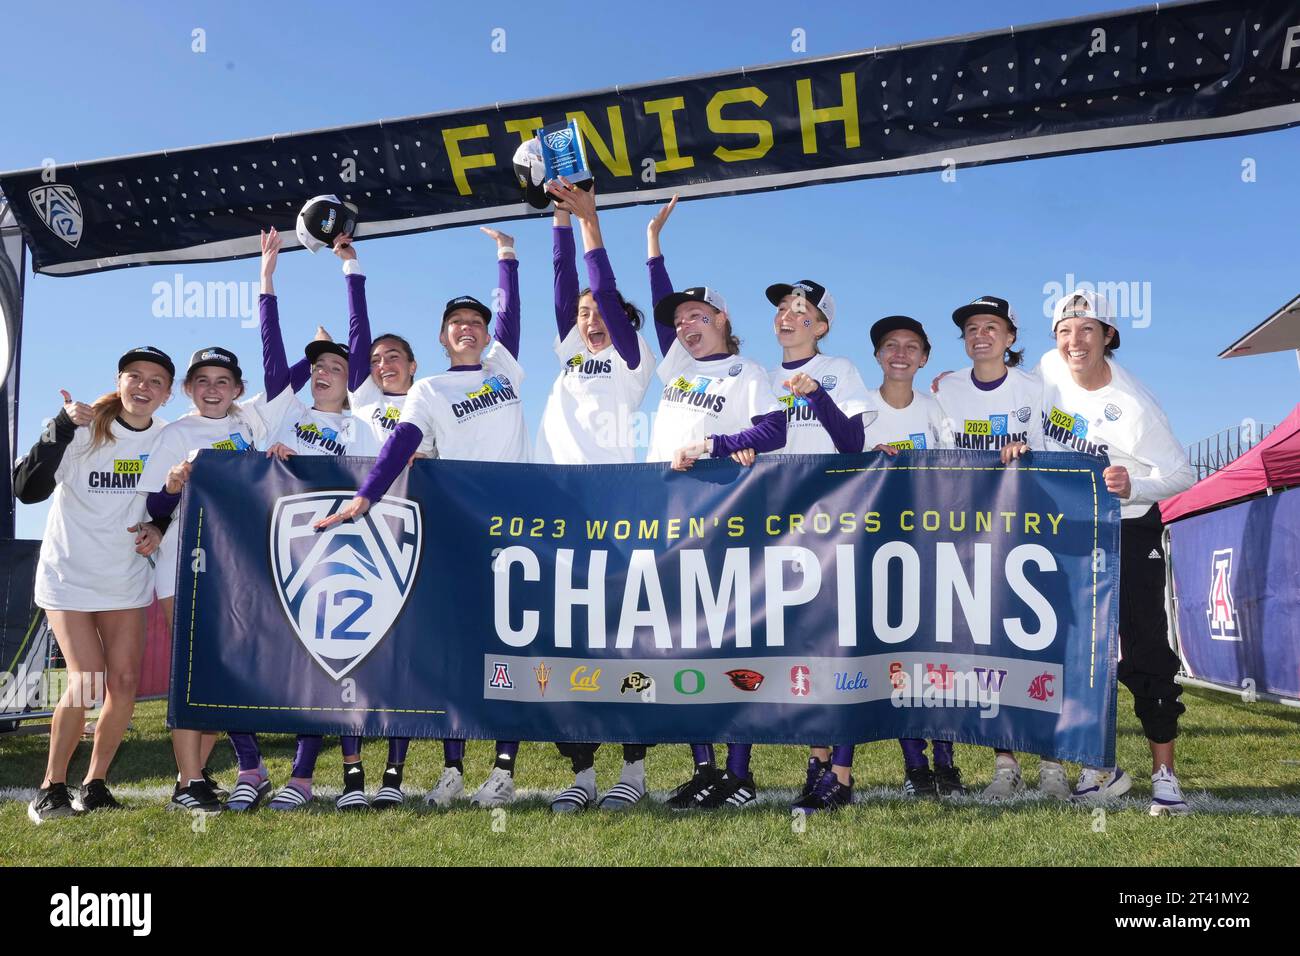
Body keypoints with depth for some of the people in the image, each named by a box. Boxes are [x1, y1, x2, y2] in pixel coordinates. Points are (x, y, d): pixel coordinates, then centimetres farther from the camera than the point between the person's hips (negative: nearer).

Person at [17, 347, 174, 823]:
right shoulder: (83, 430, -13)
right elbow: (27, 489, -25)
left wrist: (158, 528, -8)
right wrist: (61, 428, -33)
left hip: (127, 579, 4)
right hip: (69, 575, -4)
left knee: (125, 683, 1)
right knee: (87, 684, -12)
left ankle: (95, 784, 18)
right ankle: (51, 789, 8)